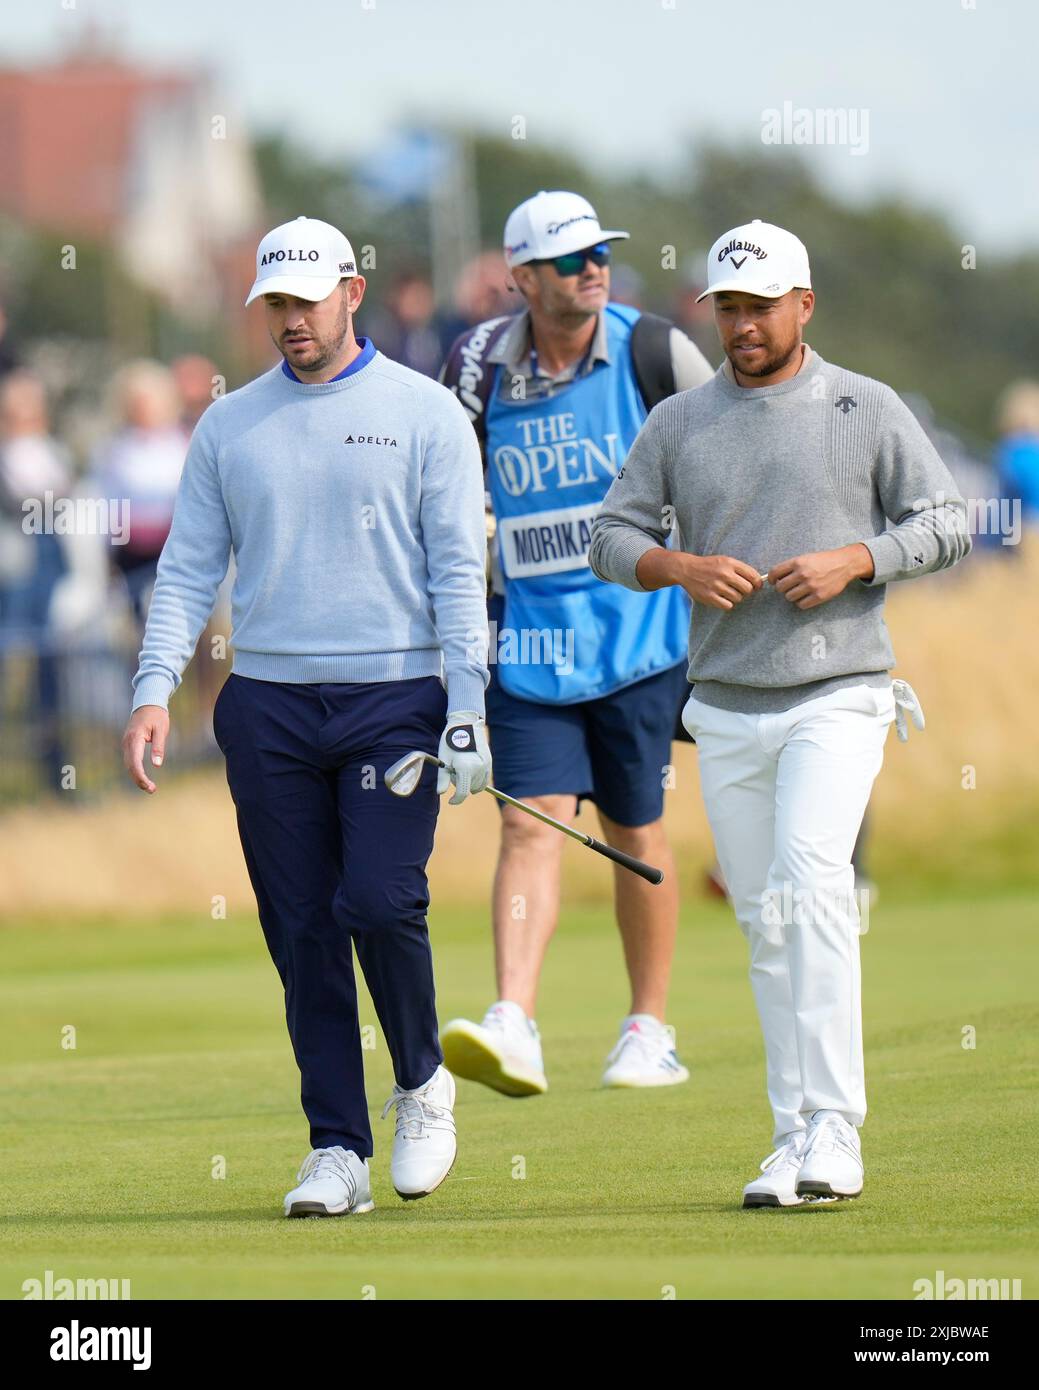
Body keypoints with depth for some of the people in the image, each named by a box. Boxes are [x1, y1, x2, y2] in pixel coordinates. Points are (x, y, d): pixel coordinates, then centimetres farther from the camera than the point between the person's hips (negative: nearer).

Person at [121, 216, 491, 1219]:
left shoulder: (424, 413, 3)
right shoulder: (228, 425, 12)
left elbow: (457, 569, 0)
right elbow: (189, 569, 10)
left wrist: (467, 709, -9)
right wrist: (154, 689, -4)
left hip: (395, 697, -3)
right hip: (268, 708, 3)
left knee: (380, 901, -16)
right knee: (302, 931, 1)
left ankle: (422, 1085, 9)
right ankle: (337, 1152, 5)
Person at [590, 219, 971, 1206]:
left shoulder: (867, 410, 2)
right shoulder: (678, 423, 9)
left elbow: (946, 524, 1)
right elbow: (611, 539, 8)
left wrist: (852, 560, -15)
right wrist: (683, 568, -12)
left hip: (839, 693, -4)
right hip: (726, 709, 4)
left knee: (811, 881, -24)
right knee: (765, 924, 6)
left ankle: (832, 1133, -27)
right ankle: (796, 1140, 14)